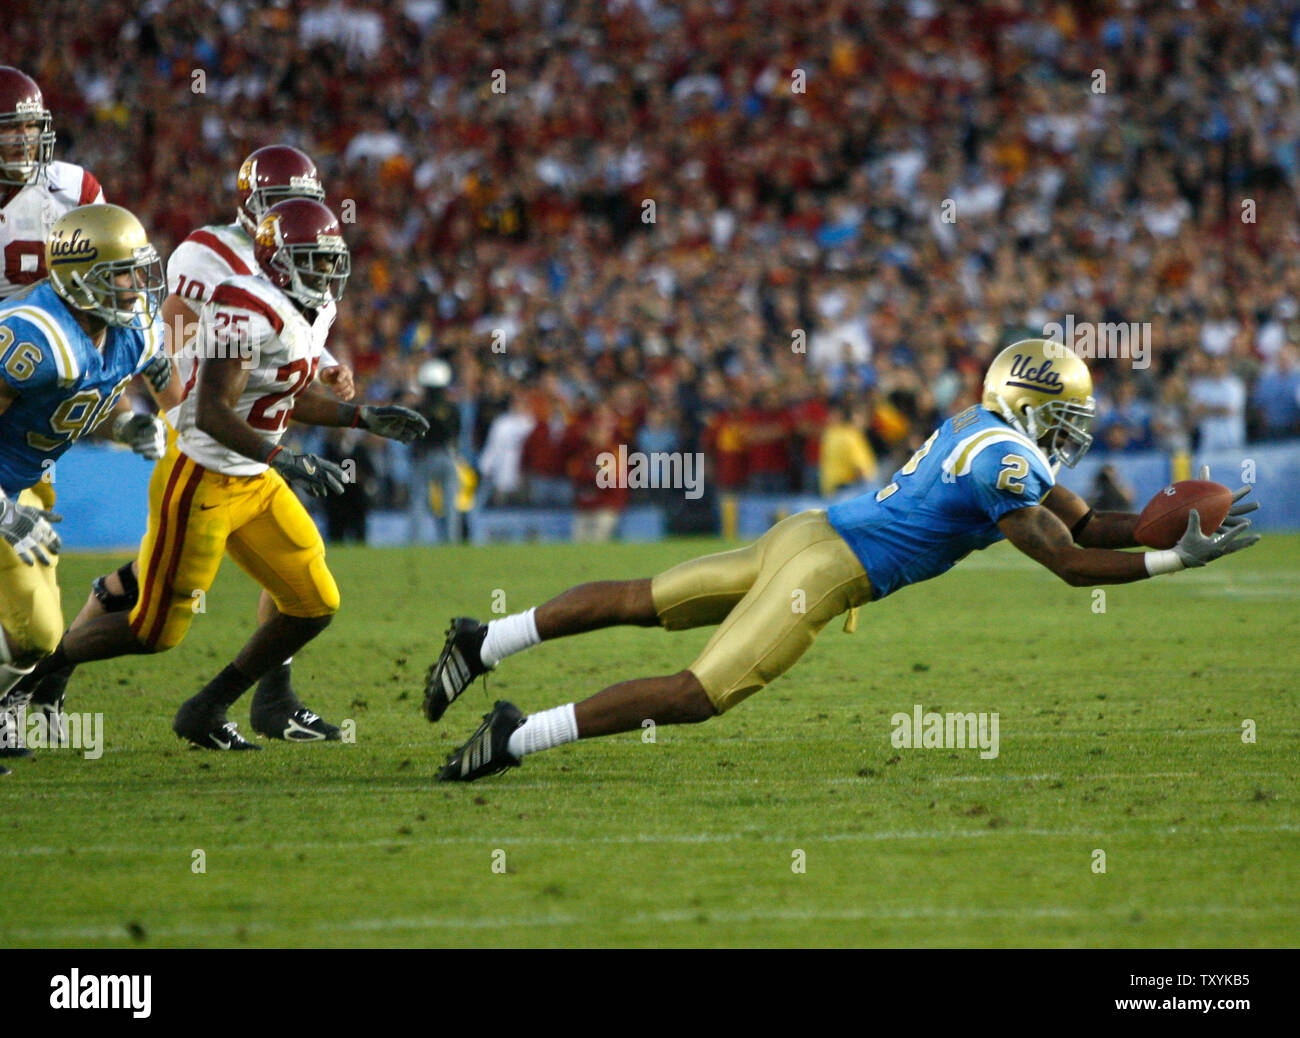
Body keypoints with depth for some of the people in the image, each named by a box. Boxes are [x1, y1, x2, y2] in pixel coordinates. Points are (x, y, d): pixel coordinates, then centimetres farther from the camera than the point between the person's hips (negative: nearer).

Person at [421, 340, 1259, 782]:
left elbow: (1090, 523, 22)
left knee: (643, 603, 14)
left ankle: (485, 644, 16)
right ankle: (521, 737, -17)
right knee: (696, 696, -13)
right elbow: (1072, 564, -18)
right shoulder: (1007, 463, -14)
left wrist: (1184, 517, 14)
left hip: (806, 536, 9)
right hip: (827, 570, -9)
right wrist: (1182, 559, -14)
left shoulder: (982, 433, 17)